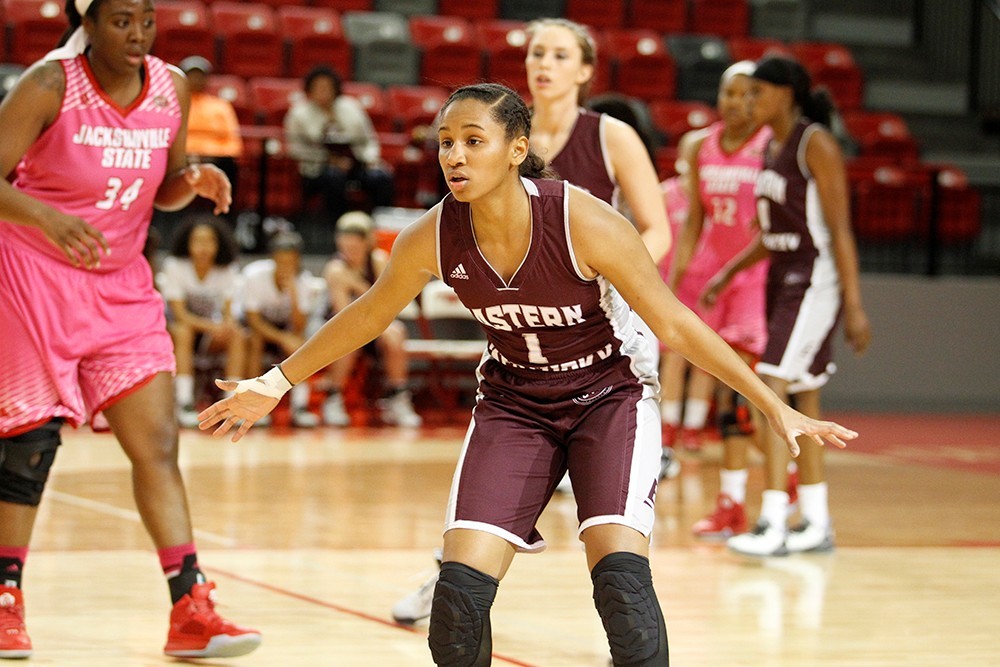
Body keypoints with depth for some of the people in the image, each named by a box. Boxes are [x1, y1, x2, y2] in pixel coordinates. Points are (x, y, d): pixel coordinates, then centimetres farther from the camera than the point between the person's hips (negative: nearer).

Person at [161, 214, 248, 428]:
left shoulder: (227, 269, -8)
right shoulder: (175, 266, -17)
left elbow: (228, 313, -9)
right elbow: (179, 313, -21)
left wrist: (228, 323, -35)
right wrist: (212, 326, -36)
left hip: (211, 331, 3)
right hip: (176, 325, -3)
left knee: (238, 336, -26)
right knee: (183, 332, -36)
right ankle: (184, 404, -39)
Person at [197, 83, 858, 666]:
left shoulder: (585, 223, -26)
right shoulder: (433, 237, -16)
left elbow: (677, 325, -18)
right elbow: (366, 316, 4)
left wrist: (776, 407, -18)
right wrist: (276, 384, 12)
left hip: (610, 395, -3)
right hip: (513, 402, 3)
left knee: (620, 573, -23)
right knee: (461, 586, -11)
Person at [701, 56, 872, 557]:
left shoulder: (816, 144, -13)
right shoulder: (771, 148, 13)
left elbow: (840, 228, -16)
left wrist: (854, 306, -19)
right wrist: (729, 274, 19)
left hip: (814, 281, -9)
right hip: (783, 277, 9)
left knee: (772, 392, -16)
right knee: (801, 402, 11)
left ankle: (773, 525, -17)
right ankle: (817, 524, 18)